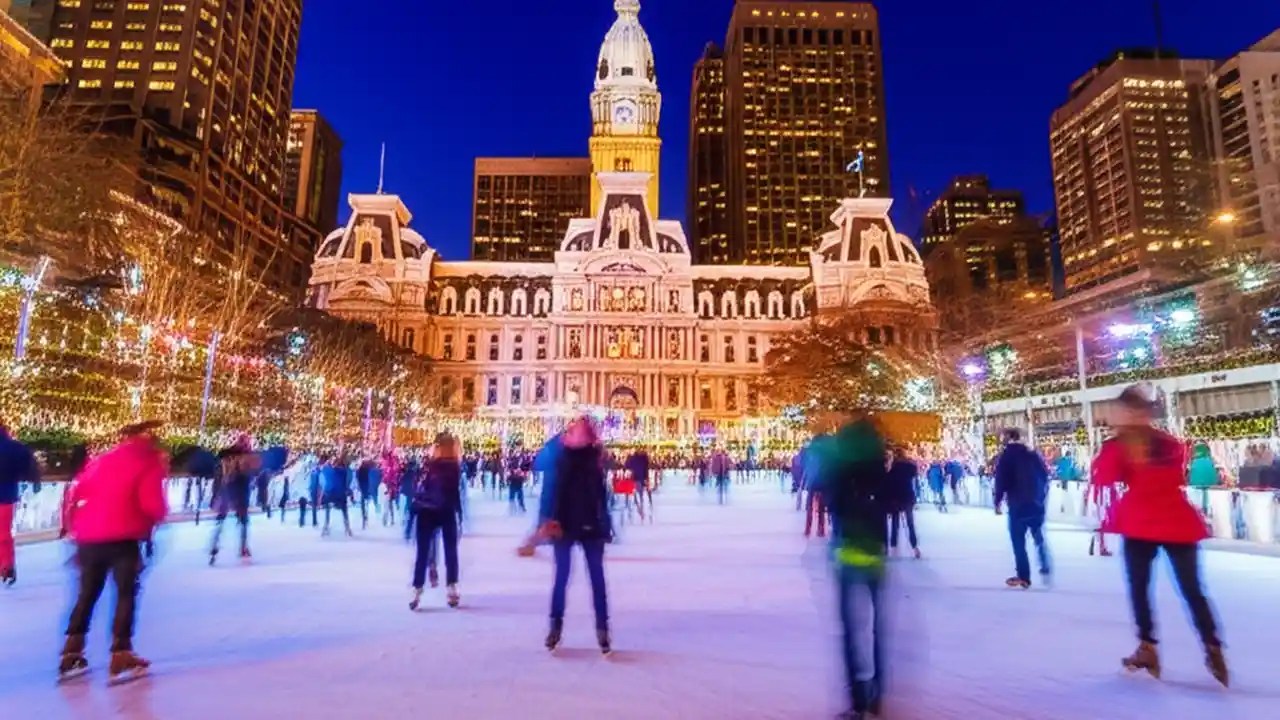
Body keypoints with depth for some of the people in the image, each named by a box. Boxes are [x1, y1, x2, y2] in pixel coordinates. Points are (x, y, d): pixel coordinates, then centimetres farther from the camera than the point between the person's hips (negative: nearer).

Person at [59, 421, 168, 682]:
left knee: (87, 594, 20)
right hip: (123, 539, -6)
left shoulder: (101, 460, 19)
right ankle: (121, 656, 0)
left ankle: (71, 654, 23)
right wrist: (159, 515, 11)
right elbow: (153, 506, -10)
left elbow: (76, 496, 16)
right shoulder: (149, 463, -1)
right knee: (126, 593, 4)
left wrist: (77, 530, 23)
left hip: (89, 539, 6)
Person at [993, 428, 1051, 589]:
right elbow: (1045, 477, 11)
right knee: (1039, 538, 19)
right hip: (1037, 504, 5)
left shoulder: (1005, 457, -6)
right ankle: (1046, 569, 11)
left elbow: (1001, 482, -12)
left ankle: (1023, 577, 2)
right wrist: (1042, 498, 19)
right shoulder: (1034, 455, 9)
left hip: (1017, 505, -5)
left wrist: (998, 502, -4)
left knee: (1018, 541, 2)